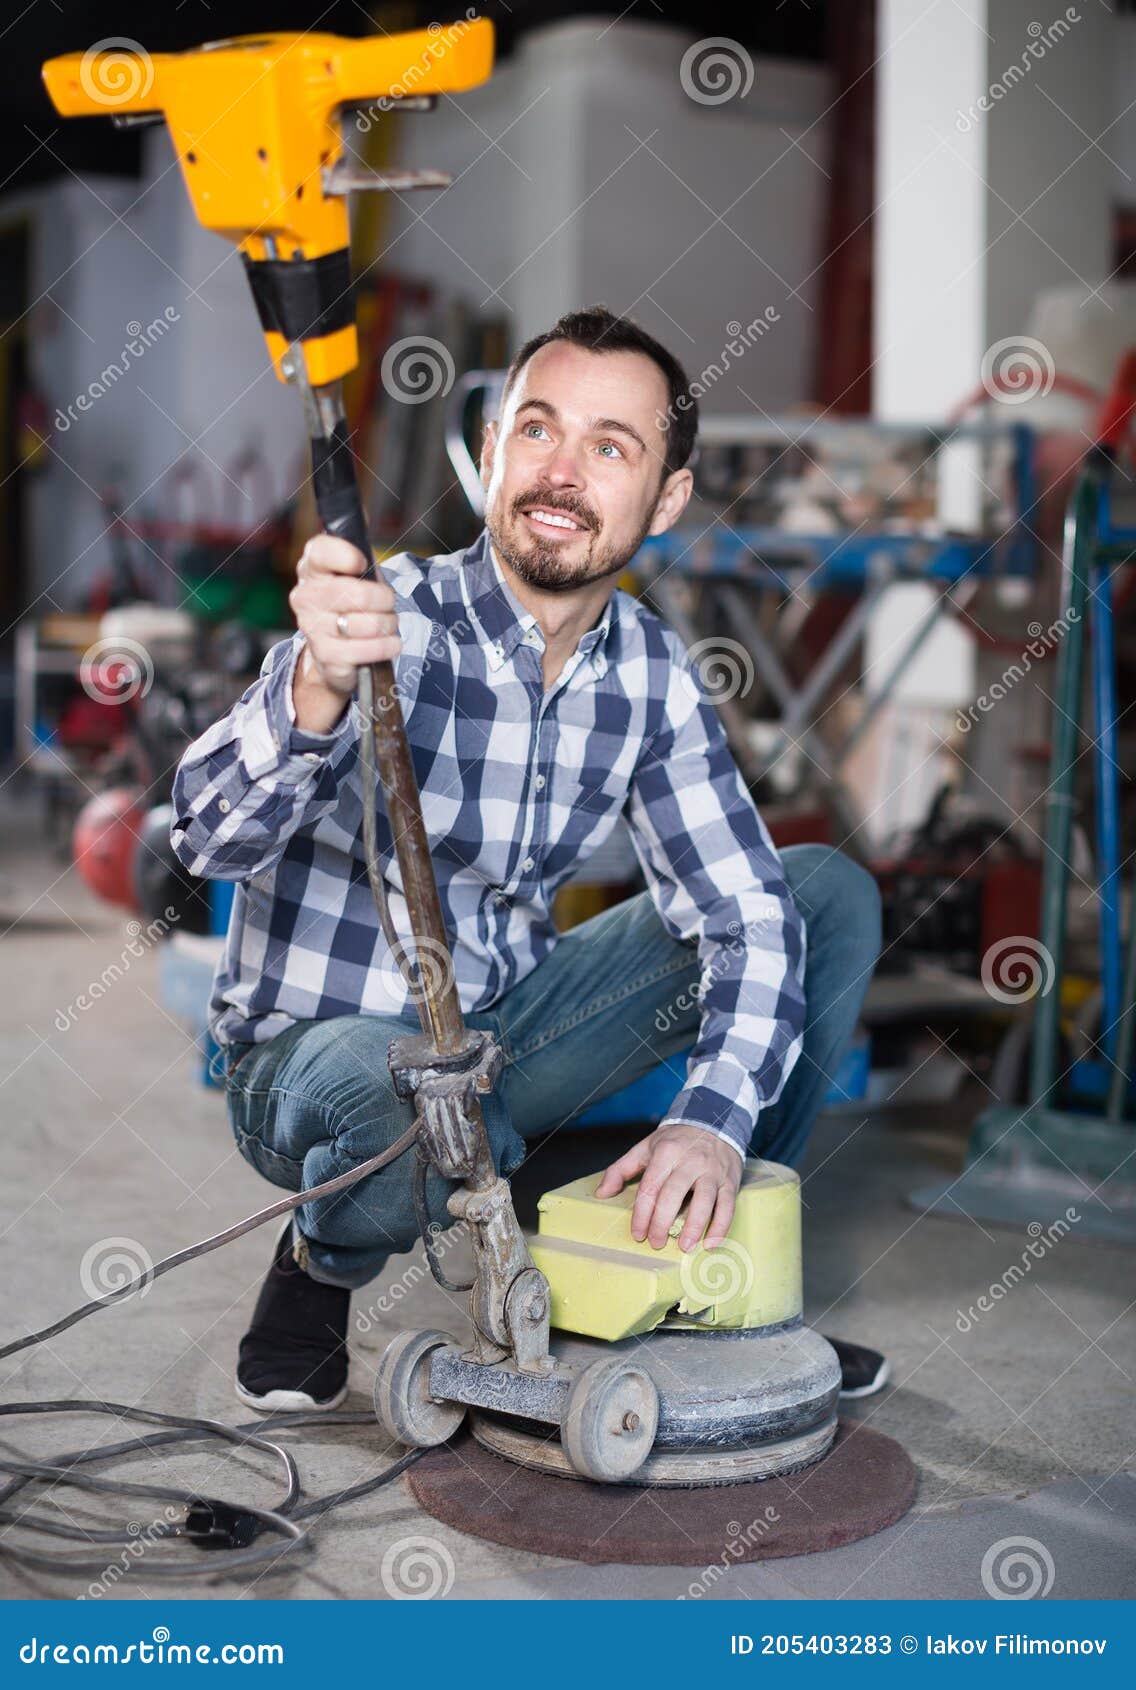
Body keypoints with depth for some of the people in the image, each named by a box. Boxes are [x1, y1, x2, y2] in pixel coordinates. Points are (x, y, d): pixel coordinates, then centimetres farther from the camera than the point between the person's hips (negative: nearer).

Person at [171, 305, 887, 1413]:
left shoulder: (652, 672, -5)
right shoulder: (387, 624, -22)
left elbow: (745, 909, -9)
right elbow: (212, 840, -35)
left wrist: (714, 1120, -26)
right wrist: (312, 693, -56)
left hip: (503, 1030, 6)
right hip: (317, 1053, -5)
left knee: (830, 893, -3)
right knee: (432, 1114, -42)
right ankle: (322, 1259, -4)